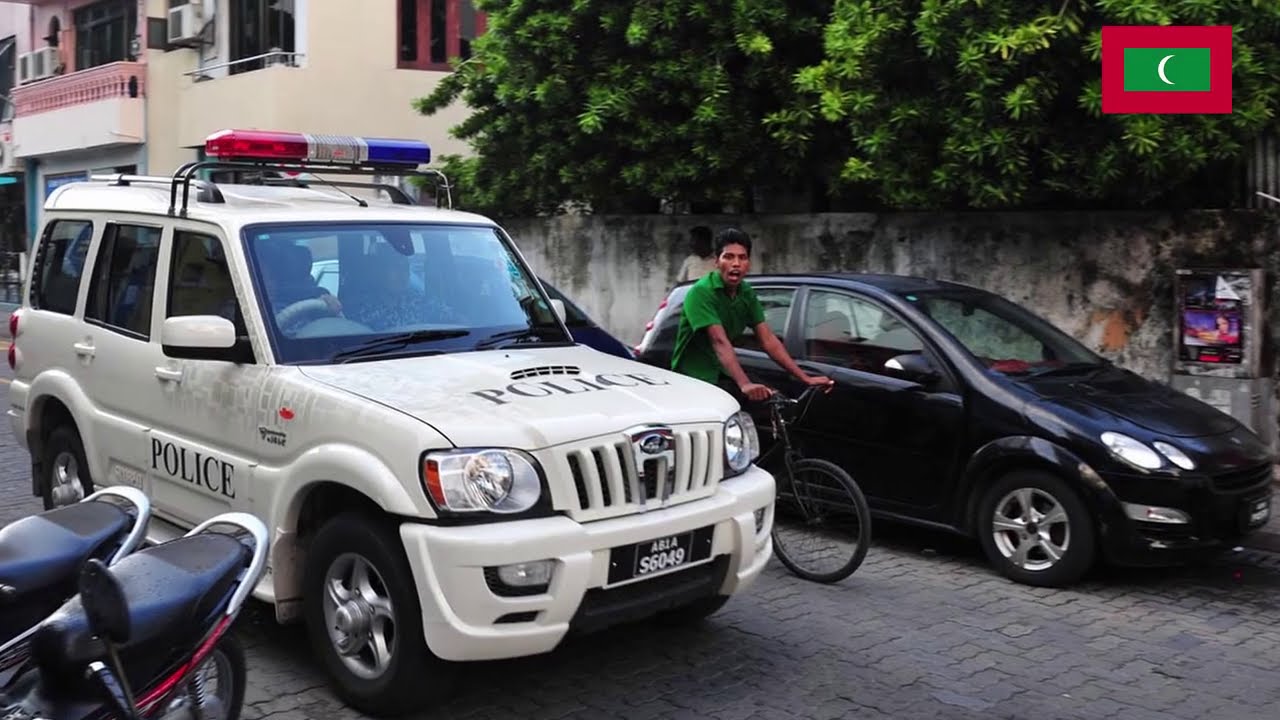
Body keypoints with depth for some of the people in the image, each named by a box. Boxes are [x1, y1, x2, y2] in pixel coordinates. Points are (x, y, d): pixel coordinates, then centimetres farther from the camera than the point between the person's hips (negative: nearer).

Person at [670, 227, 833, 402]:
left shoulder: (747, 294, 3)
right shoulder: (701, 292, -18)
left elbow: (768, 340, 0)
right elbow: (719, 341, -29)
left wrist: (805, 378, -8)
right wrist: (745, 384, -41)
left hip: (721, 375, 6)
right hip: (693, 378, -6)